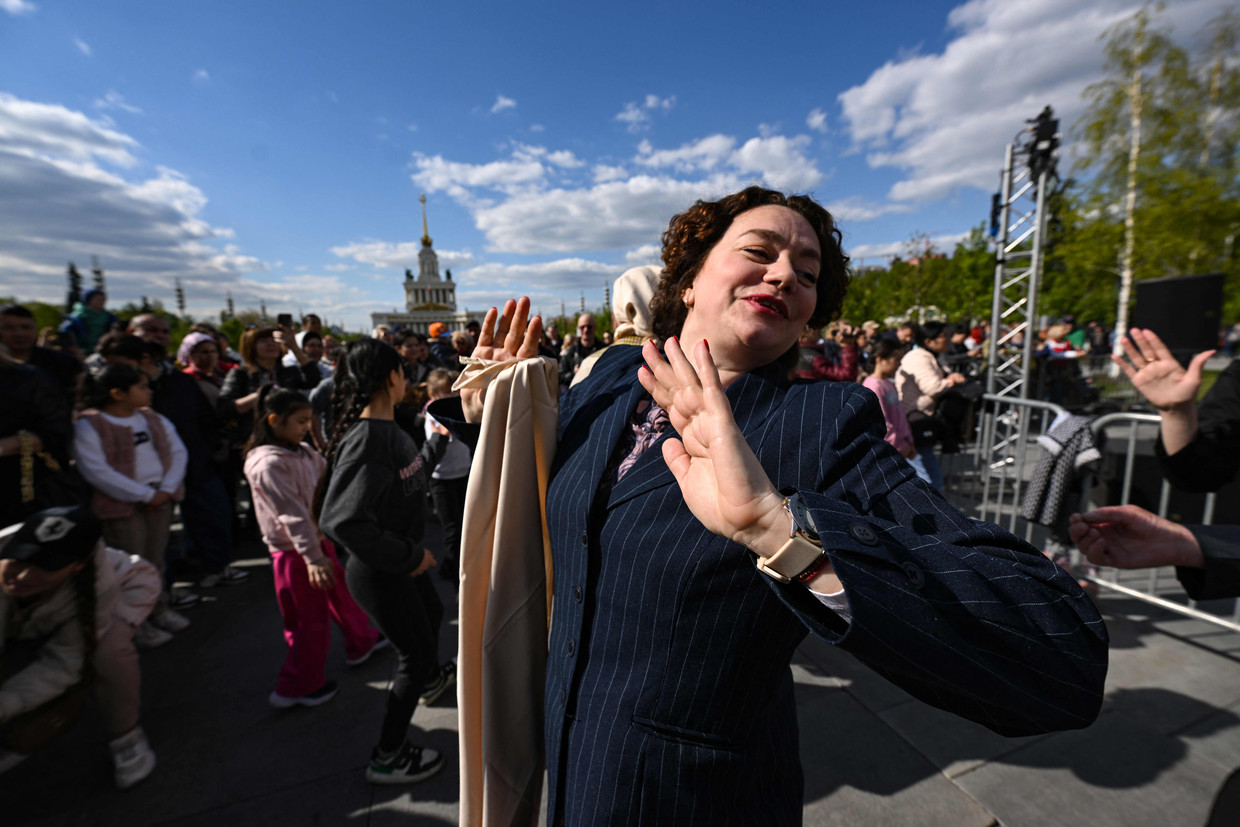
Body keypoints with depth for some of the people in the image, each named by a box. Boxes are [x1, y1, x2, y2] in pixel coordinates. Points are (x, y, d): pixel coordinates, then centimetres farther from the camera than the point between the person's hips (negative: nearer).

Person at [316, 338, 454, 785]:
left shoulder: (386, 428, -1)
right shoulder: (367, 437, -30)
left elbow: (412, 474, 15)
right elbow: (341, 519, -34)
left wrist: (438, 440, 25)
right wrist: (408, 556, -26)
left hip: (401, 558, 9)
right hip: (379, 570, -9)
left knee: (431, 614, 31)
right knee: (415, 652, 8)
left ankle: (429, 680, 62)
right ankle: (387, 758, 30)